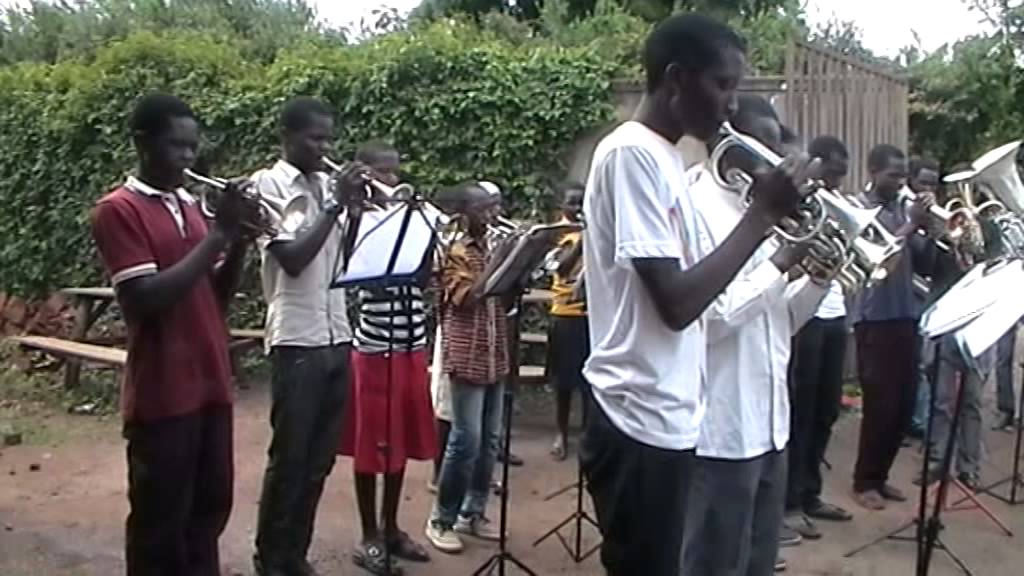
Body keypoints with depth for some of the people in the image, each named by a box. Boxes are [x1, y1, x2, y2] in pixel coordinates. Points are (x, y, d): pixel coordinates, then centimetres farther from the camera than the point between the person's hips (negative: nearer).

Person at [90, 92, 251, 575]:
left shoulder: (189, 205, 12)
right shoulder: (117, 210, -9)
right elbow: (148, 300, -20)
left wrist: (238, 238, -4)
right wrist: (218, 233, -18)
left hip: (210, 383, 7)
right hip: (162, 394, -7)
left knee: (210, 508, 17)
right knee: (161, 522, 6)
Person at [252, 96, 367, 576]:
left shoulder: (326, 184, 13)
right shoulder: (269, 183, -5)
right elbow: (293, 258, -16)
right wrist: (337, 203, -14)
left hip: (337, 337, 7)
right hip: (297, 340, -6)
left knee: (320, 457, 12)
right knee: (290, 457, 3)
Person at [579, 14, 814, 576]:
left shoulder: (661, 155, 12)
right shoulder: (632, 154, -16)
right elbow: (677, 304, -23)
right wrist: (763, 214, -16)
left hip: (665, 417, 9)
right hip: (642, 423, -9)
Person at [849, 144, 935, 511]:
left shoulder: (903, 208, 13)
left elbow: (923, 265, 10)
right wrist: (911, 224, -19)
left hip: (905, 316, 7)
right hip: (874, 319, -7)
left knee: (905, 404, 10)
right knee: (881, 404, -3)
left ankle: (879, 476, 24)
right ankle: (863, 482, 12)